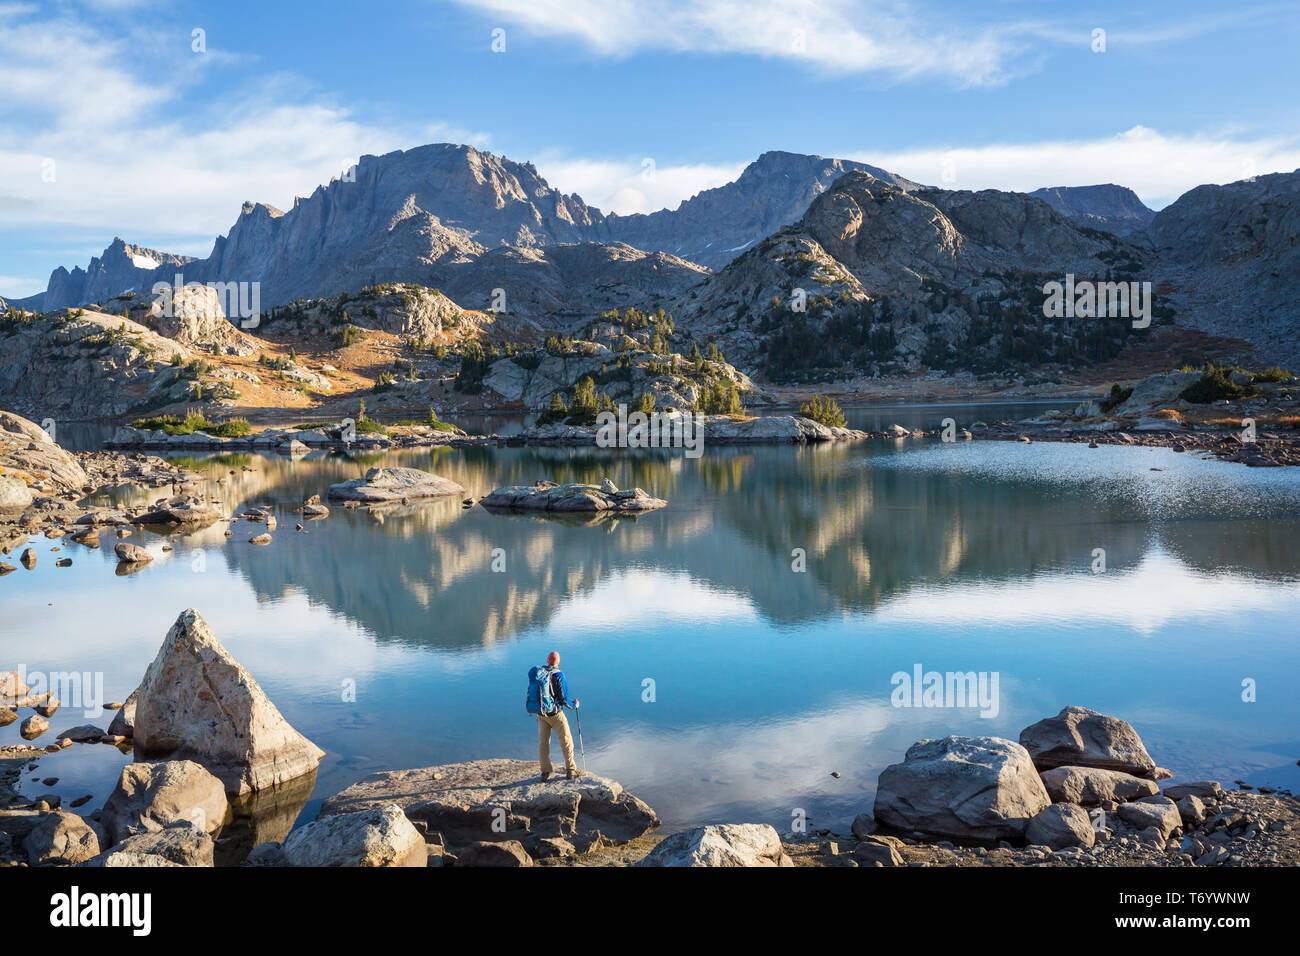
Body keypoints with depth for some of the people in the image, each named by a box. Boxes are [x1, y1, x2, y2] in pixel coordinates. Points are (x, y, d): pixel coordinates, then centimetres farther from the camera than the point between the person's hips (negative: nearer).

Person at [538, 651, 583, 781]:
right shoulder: (559, 675, -14)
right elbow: (564, 698, -15)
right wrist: (574, 705, 4)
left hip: (541, 714, 4)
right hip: (556, 713, -4)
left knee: (543, 742, 10)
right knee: (566, 741, 6)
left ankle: (545, 772, 11)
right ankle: (570, 770, 8)